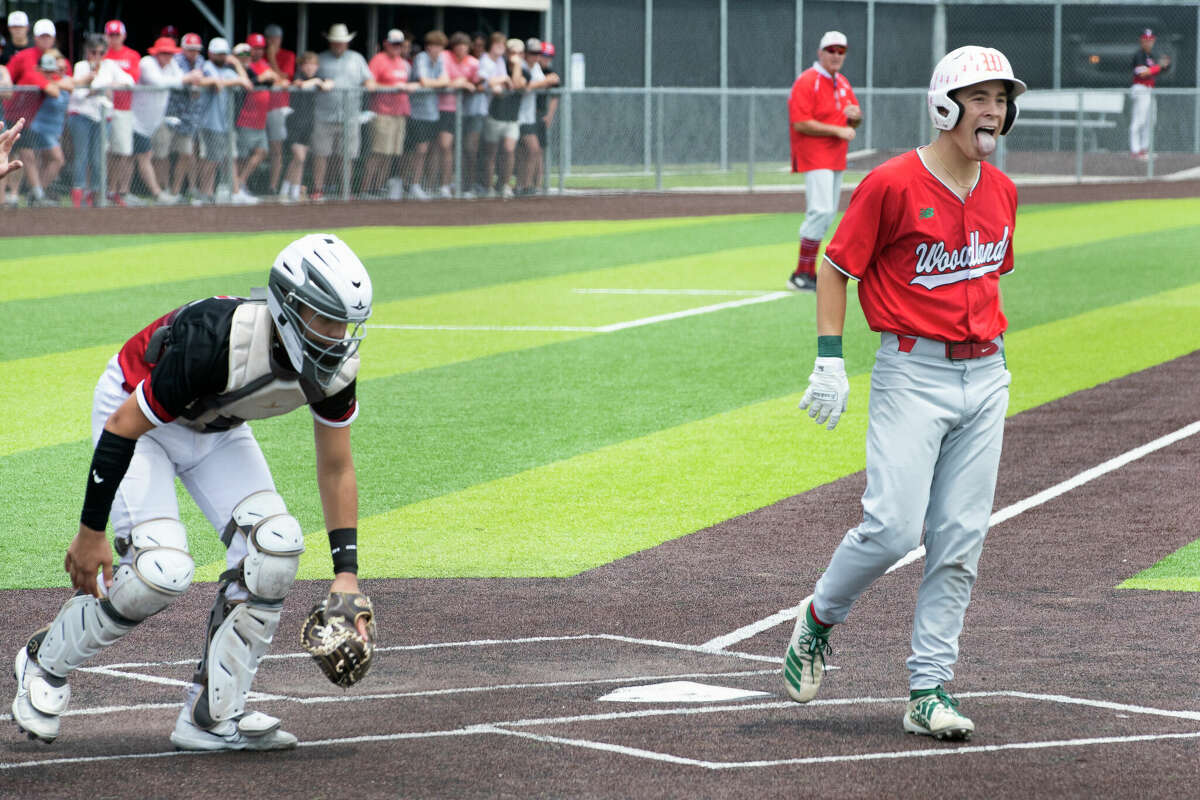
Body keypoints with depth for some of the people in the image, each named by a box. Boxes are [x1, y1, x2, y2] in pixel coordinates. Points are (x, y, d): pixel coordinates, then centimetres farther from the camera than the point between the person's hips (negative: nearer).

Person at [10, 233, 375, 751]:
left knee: (276, 546, -15)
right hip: (132, 412, -6)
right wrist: (91, 533, -22)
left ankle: (212, 717, -4)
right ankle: (47, 661, 7)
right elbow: (124, 426, -28)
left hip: (213, 429, 6)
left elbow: (336, 466, -3)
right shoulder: (219, 341, -39)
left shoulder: (335, 361, -20)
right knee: (163, 569, -22)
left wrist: (347, 571, -9)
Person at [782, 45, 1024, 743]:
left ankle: (930, 691, 6)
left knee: (960, 543, 2)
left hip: (985, 377, 6)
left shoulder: (1002, 192, 9)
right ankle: (820, 620, 15)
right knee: (893, 527, -14)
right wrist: (829, 362, -10)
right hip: (913, 373, -6)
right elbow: (836, 267, -5)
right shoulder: (892, 184, -10)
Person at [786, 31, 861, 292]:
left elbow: (855, 121, 23)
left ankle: (808, 273, 16)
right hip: (815, 157, -9)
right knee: (821, 210, -18)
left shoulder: (842, 83, 15)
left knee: (827, 215, 10)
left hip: (837, 160, 9)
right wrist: (838, 130, -20)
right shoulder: (807, 82, -11)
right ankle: (801, 275, -16)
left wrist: (855, 115, -2)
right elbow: (801, 124, -19)